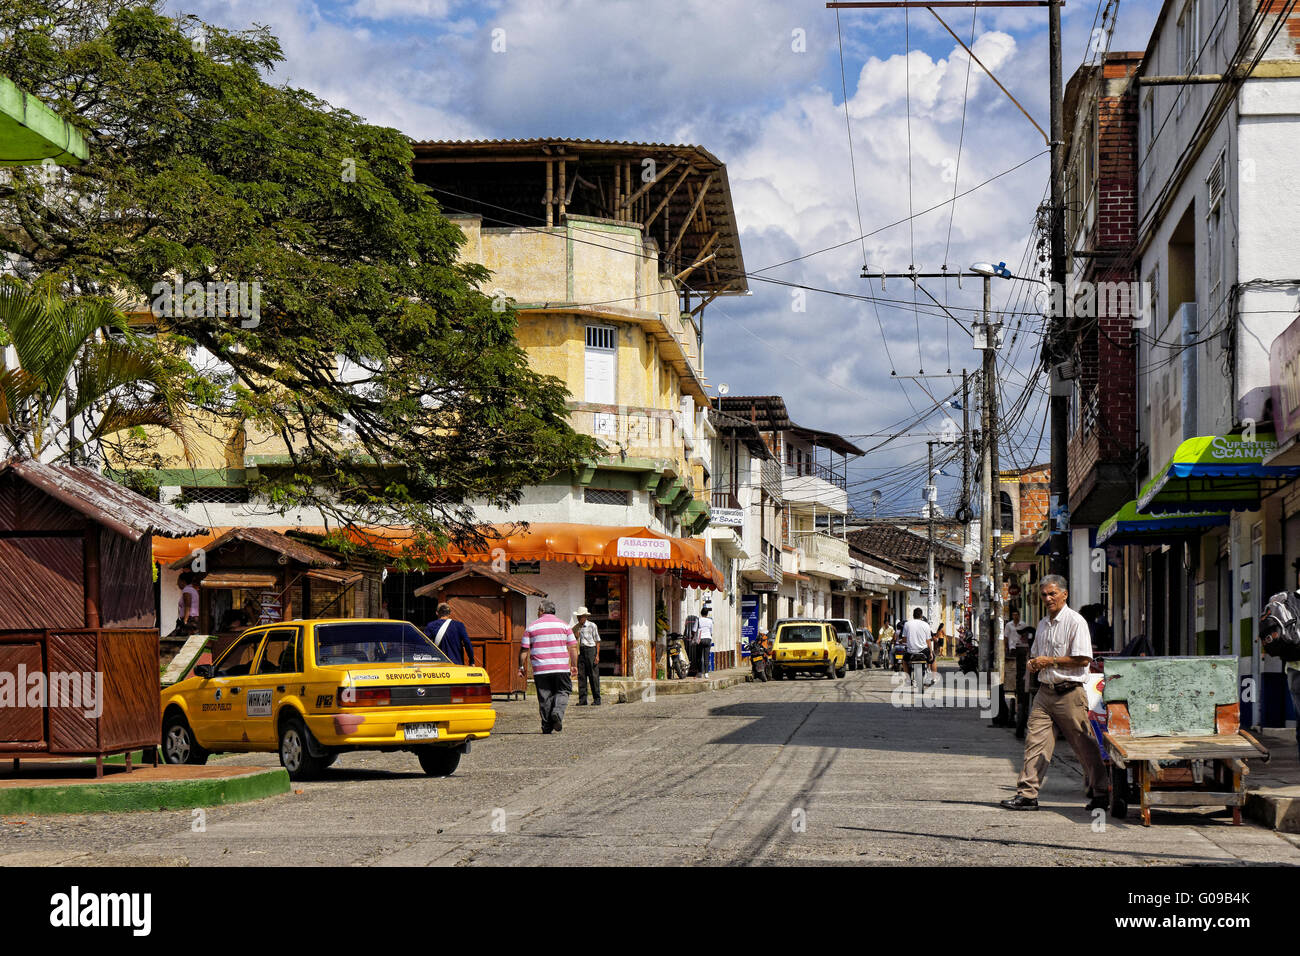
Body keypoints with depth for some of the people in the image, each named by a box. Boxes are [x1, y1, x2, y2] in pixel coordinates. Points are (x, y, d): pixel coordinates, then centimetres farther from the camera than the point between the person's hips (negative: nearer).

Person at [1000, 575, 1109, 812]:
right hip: (1045, 692, 7)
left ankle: (1100, 794, 13)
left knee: (1084, 746, 1)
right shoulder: (1043, 625, 17)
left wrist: (1050, 661, -14)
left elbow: (1083, 659, -15)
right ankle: (1027, 794, -4)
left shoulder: (1075, 622, -8)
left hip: (1069, 693, -7)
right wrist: (1033, 664, 5)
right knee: (1035, 742, -2)